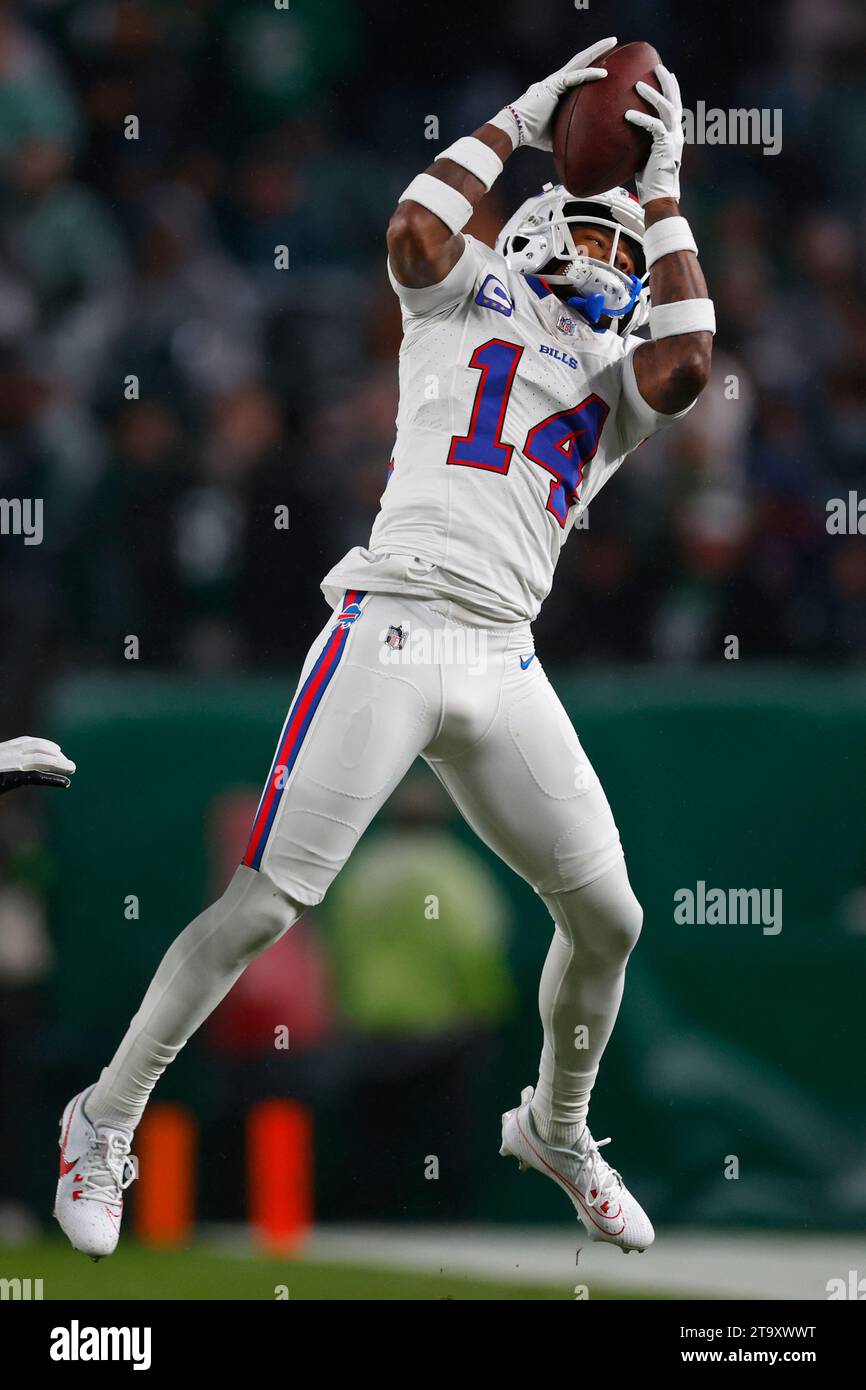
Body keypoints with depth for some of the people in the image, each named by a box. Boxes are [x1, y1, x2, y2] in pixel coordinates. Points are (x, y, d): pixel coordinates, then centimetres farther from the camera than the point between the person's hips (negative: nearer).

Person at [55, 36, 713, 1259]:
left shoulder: (618, 386, 20)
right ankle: (107, 1124, 2)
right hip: (392, 635, -5)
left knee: (608, 920, 7)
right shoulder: (465, 299, 13)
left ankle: (557, 1130, 32)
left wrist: (665, 193, 4)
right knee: (264, 907, -10)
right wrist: (523, 117, 1)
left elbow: (687, 366, -2)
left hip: (505, 672, 5)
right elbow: (414, 229, -8)